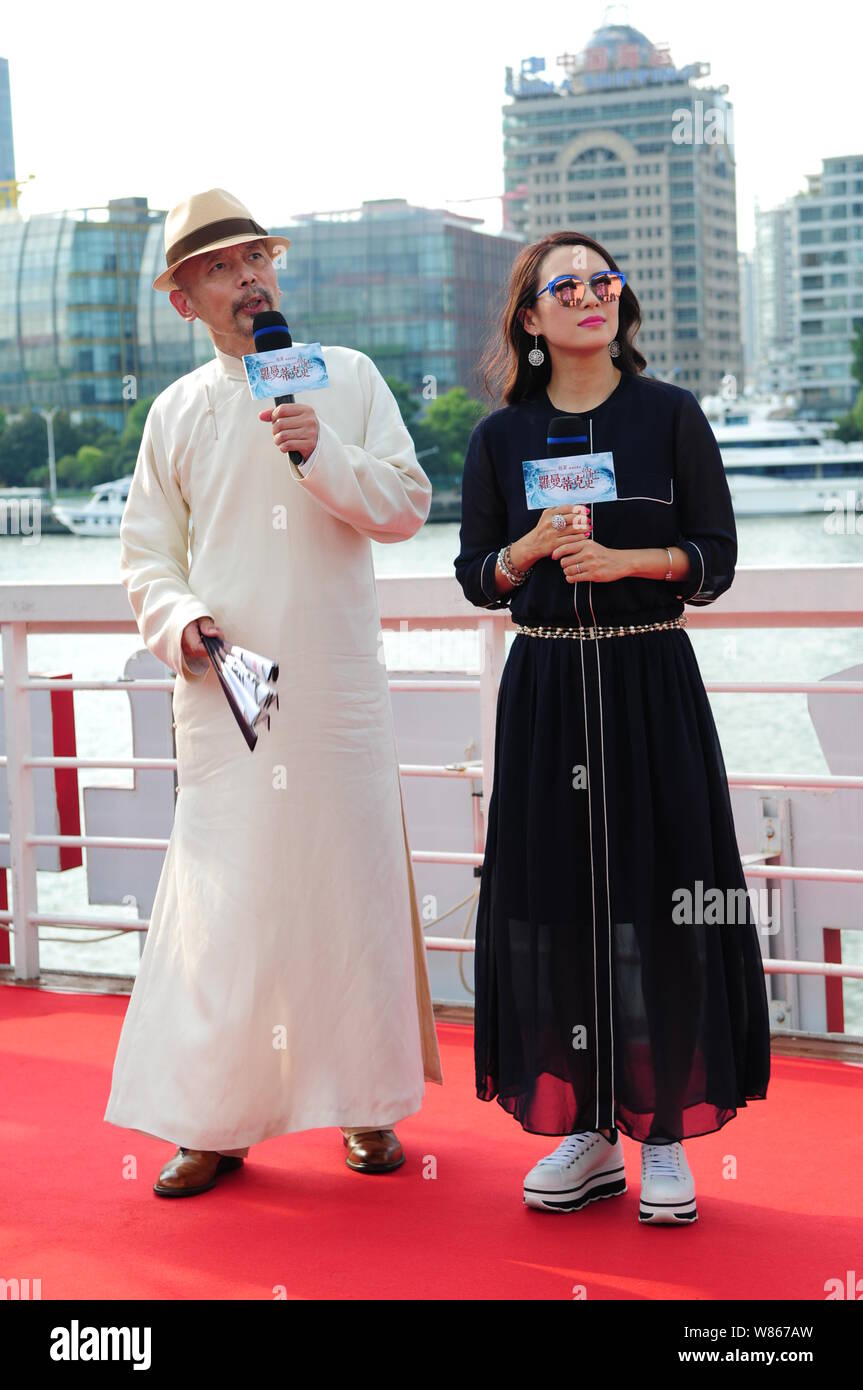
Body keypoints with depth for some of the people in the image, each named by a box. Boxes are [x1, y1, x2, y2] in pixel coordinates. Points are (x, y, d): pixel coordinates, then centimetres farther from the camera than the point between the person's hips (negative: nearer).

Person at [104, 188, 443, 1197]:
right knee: (222, 898, -3)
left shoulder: (347, 378, 9)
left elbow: (406, 506, 2)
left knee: (353, 883, 3)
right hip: (224, 689, 0)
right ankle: (210, 1122, 9)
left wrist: (322, 453, -14)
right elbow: (145, 554, 11)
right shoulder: (177, 412, 10)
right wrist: (182, 621, -9)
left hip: (340, 688, 0)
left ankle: (368, 1104, 19)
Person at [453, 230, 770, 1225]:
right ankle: (585, 1133, 13)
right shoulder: (502, 436, 8)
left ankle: (664, 1134, 10)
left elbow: (715, 559, 1)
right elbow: (477, 576, 8)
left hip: (652, 678, -1)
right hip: (545, 686, 2)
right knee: (556, 899, 1)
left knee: (657, 902, -2)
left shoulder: (671, 416, 4)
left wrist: (626, 558, -14)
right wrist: (533, 547, -11)